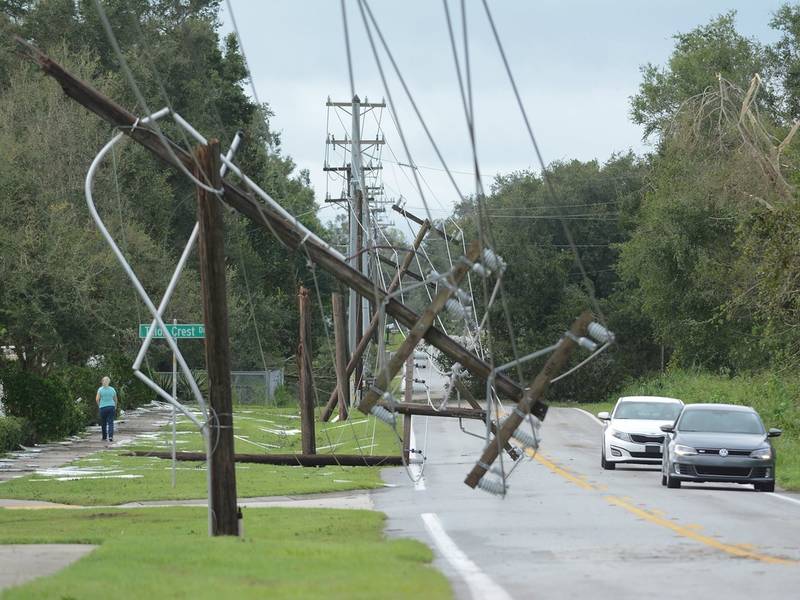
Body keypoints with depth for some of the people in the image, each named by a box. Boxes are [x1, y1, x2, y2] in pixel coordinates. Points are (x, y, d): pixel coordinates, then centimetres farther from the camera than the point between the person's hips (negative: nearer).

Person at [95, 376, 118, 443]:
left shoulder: (100, 389, -3)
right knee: (110, 422, -1)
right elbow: (115, 399, 13)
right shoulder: (112, 389, 4)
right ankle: (110, 436, -19)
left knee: (103, 423, 12)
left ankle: (104, 437, 20)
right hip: (111, 407, 1)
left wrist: (99, 405, 6)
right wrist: (115, 407, 27)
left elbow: (97, 399, -11)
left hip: (103, 407, -1)